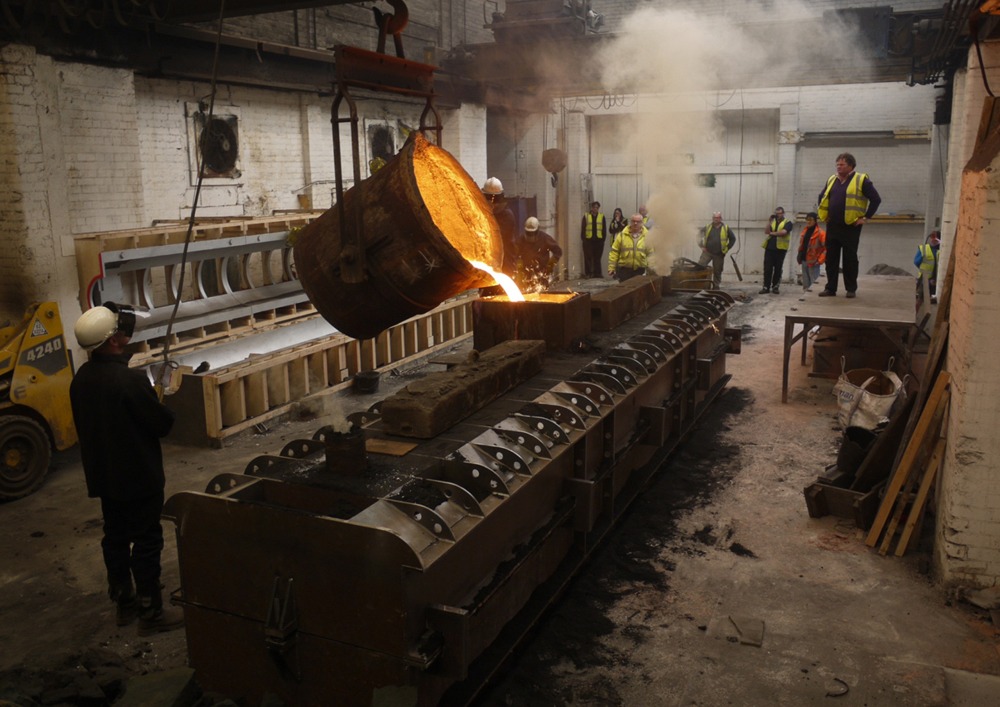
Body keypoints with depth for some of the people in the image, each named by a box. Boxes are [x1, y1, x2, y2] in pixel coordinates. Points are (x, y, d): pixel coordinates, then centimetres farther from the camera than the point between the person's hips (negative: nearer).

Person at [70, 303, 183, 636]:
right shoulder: (130, 379, -25)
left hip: (102, 474, 8)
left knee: (116, 536, 18)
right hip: (139, 476, -8)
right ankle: (151, 612, 12)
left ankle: (124, 602, 31)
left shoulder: (81, 379, 1)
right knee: (146, 542, 3)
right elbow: (163, 423, -19)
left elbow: (83, 426, 12)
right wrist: (158, 406, 2)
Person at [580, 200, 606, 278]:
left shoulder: (602, 216, 8)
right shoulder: (586, 216, 4)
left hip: (599, 240, 1)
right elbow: (583, 228, 3)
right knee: (588, 257, 0)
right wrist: (583, 238, -4)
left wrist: (603, 239, 0)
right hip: (588, 240, -1)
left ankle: (597, 273, 11)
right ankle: (588, 273, 5)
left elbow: (604, 229, 8)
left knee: (597, 257, 6)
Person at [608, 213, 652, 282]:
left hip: (640, 270, 1)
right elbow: (614, 252, 0)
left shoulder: (647, 236, 1)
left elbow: (650, 254, 3)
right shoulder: (622, 235, 0)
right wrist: (611, 267, -4)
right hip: (624, 269, -1)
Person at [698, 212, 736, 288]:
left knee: (717, 271, 7)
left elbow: (733, 239, 9)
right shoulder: (707, 228, 2)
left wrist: (727, 248, 2)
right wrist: (701, 246, 5)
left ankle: (716, 285, 19)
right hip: (707, 252, 0)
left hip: (719, 254, 0)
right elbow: (699, 236, 13)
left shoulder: (726, 229, 1)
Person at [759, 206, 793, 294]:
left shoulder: (787, 223, 3)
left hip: (780, 249, -3)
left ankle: (775, 287, 10)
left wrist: (772, 233, -3)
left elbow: (783, 232, -14)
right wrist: (769, 222, -7)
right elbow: (766, 231, 4)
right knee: (767, 268, -1)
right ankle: (766, 287, 1)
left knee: (778, 269, 2)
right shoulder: (772, 221, 17)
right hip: (769, 248, 3)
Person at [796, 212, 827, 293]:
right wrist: (799, 256, 10)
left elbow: (827, 247, -15)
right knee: (805, 284, 16)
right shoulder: (805, 231, 11)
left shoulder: (820, 233, -11)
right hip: (804, 260, 7)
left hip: (813, 262, -7)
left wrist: (820, 260, -17)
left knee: (813, 284, -6)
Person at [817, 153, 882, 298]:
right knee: (831, 259, 5)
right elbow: (822, 197, 26)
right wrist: (824, 215, 16)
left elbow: (876, 199, -5)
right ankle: (830, 288, 11)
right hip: (832, 226, 5)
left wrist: (866, 217, -8)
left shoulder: (861, 180, -5)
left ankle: (851, 289, 9)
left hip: (851, 227, -5)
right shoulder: (832, 180, 11)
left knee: (850, 259, 1)